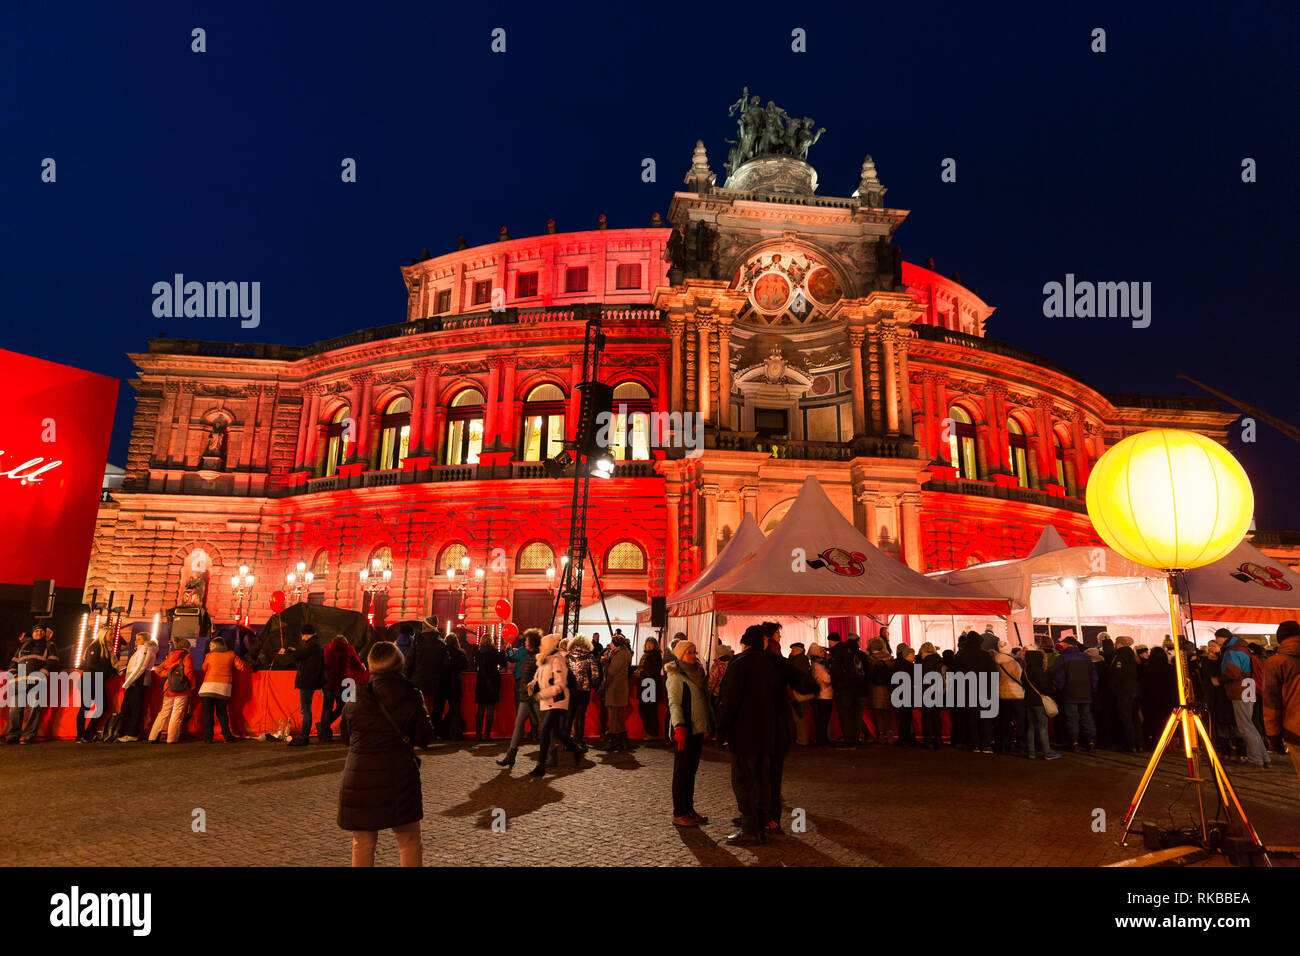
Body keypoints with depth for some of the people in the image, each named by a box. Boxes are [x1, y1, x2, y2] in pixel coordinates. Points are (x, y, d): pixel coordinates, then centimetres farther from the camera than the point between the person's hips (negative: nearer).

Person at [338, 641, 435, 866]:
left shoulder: (356, 698, -3)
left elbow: (345, 736, 9)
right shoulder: (412, 697, -7)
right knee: (409, 842, 12)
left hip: (360, 778, 1)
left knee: (363, 844, 16)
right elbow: (424, 738, -1)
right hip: (400, 777, -1)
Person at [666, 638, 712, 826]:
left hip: (697, 729, 8)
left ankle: (689, 809, 22)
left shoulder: (696, 673, 14)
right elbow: (674, 703, -17)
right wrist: (679, 726, -28)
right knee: (682, 772, -1)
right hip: (685, 730, -8)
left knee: (691, 770, 13)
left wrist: (709, 725, 20)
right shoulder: (675, 676, -10)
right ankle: (679, 814, 6)